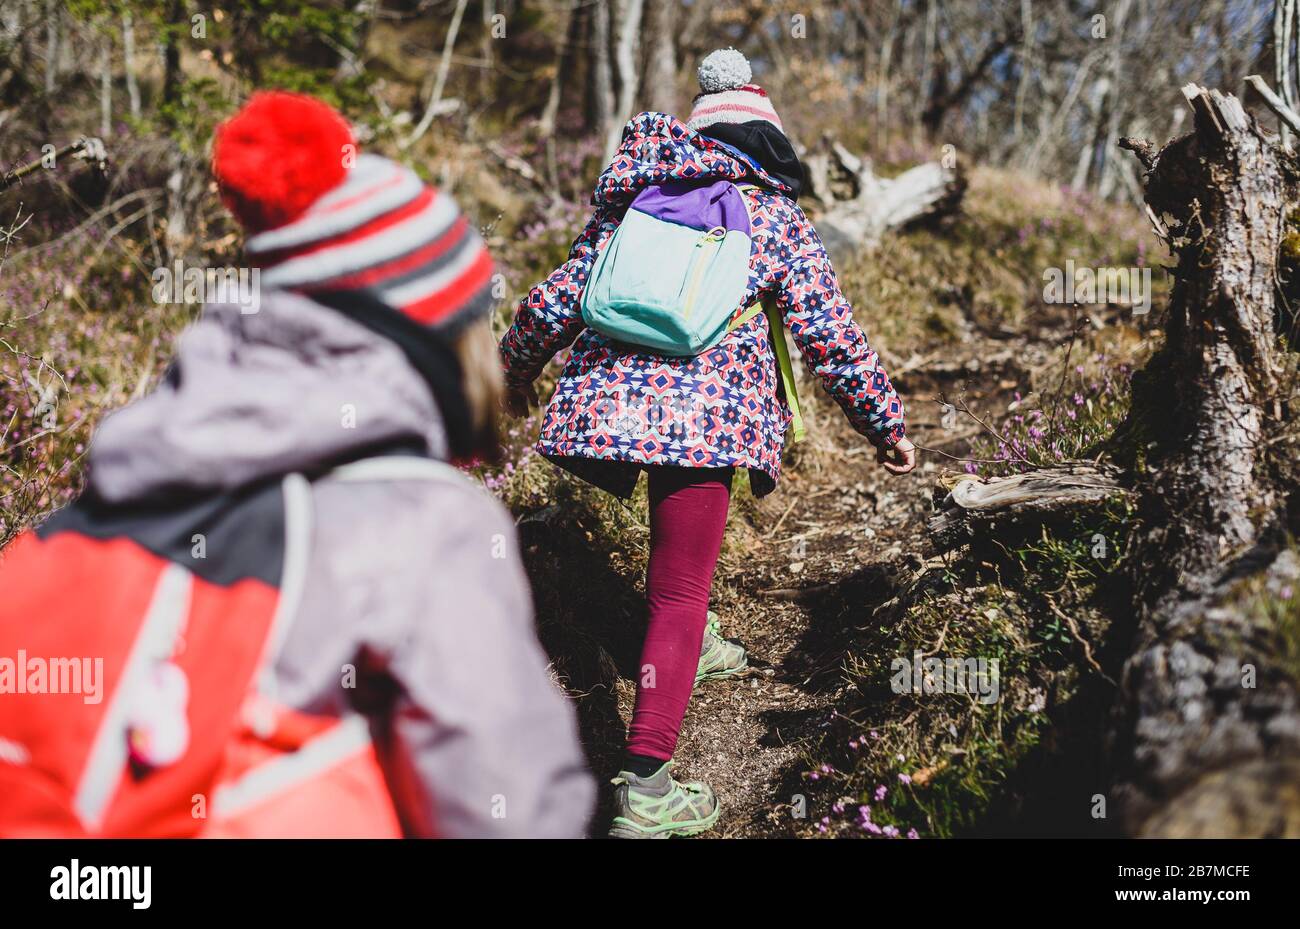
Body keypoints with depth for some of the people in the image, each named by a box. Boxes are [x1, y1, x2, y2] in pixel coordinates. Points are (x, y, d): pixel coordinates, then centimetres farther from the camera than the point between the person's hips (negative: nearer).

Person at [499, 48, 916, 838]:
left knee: (675, 537, 33)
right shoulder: (778, 219, 9)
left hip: (604, 402, 4)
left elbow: (558, 299, 17)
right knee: (680, 590, -2)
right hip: (706, 417, -4)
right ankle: (647, 790, -5)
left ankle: (690, 647, 52)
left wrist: (516, 370, 33)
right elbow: (831, 336, 5)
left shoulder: (631, 200, 18)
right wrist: (887, 424, 14)